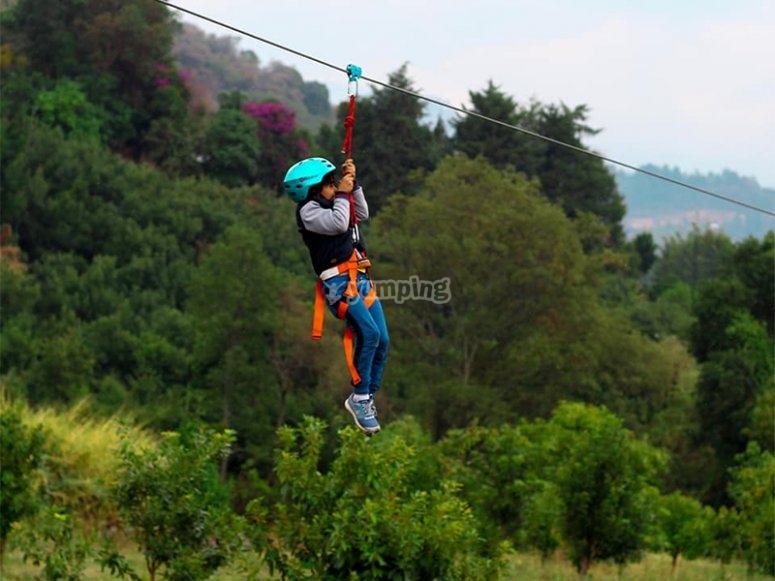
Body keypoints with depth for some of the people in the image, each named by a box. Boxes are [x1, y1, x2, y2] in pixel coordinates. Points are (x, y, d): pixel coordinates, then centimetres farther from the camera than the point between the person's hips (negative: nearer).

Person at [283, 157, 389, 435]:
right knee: (369, 333, -25)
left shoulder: (331, 205, 20)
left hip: (361, 279, 9)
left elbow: (362, 214, 26)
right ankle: (359, 398, -16)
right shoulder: (308, 210, -5)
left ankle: (367, 400, 9)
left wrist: (354, 185, 18)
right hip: (338, 282, -9)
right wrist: (343, 195, -6)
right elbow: (339, 224, -18)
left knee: (382, 341, 0)